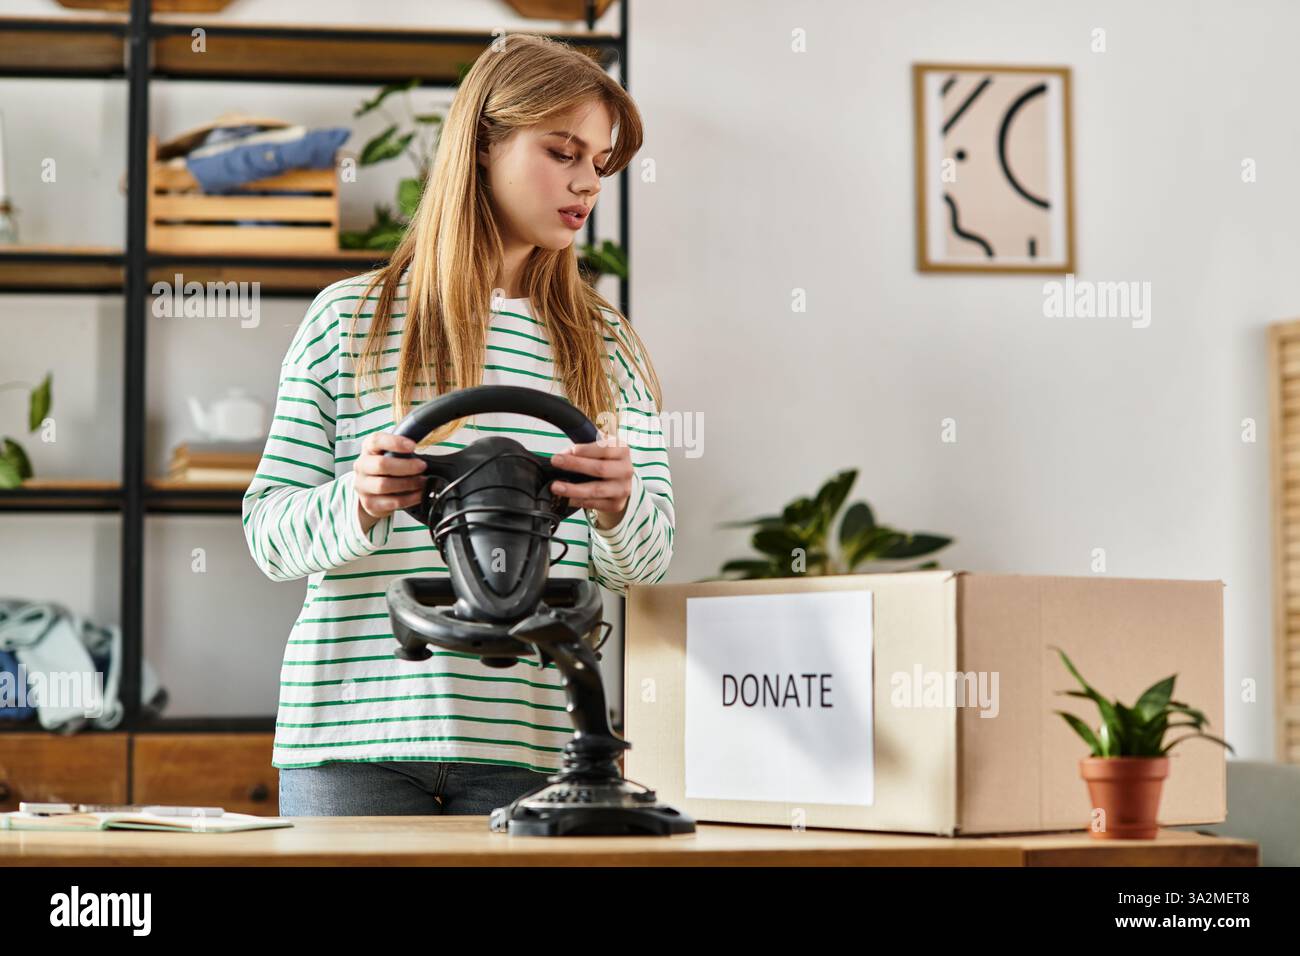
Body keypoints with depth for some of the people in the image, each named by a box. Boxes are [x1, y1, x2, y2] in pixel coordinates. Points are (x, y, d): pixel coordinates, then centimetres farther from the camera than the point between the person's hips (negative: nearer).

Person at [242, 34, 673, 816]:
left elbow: (649, 562, 9)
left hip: (531, 743, 1)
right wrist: (354, 505, -17)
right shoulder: (347, 323, 6)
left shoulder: (609, 349, 12)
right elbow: (270, 535, 5)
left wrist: (619, 507, -14)